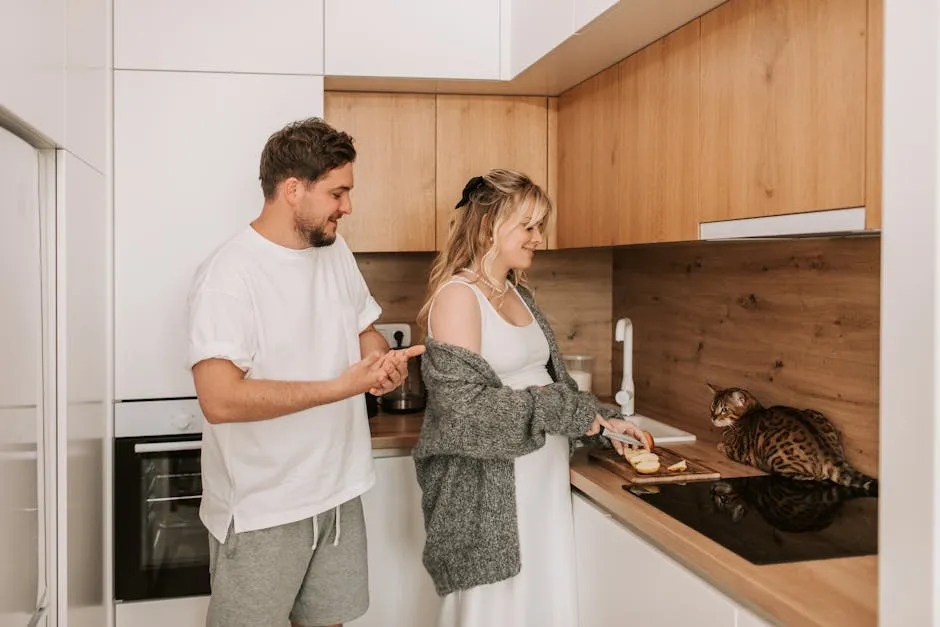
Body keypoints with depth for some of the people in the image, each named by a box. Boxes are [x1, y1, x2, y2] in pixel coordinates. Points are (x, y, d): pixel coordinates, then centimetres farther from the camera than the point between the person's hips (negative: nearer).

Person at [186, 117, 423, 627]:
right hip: (261, 512, -6)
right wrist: (341, 386, -26)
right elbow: (220, 400, -28)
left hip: (339, 494, 7)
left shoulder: (336, 252, 4)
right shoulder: (229, 274, -19)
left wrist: (386, 363, -8)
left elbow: (365, 331, 16)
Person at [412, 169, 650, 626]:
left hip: (545, 474, 8)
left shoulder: (518, 295, 11)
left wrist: (603, 421, 8)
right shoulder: (457, 295, -14)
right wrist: (563, 411, -16)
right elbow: (464, 405, -21)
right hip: (489, 485, -7)